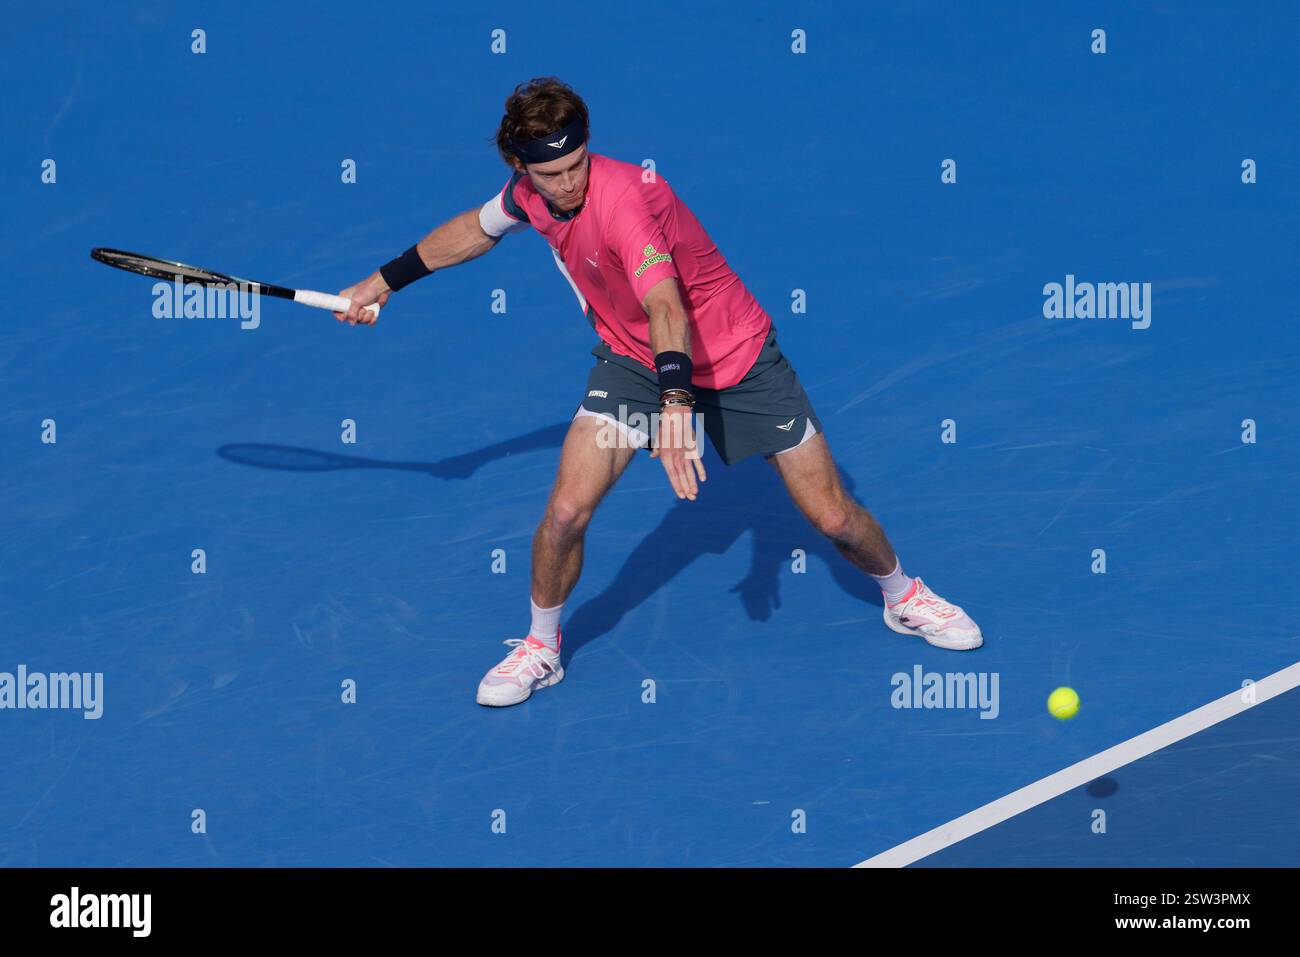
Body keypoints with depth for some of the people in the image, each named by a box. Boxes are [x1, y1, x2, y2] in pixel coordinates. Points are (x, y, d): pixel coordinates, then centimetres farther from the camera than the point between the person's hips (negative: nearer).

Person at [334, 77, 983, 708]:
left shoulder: (623, 197, -34)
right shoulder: (530, 194, -11)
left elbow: (666, 308, -48)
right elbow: (477, 229, 14)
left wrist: (676, 403, -62)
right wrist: (385, 281, 20)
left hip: (737, 358, -5)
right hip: (633, 360, 5)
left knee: (833, 518, -3)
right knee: (566, 510, -13)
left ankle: (901, 596, 29)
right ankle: (540, 648, 11)